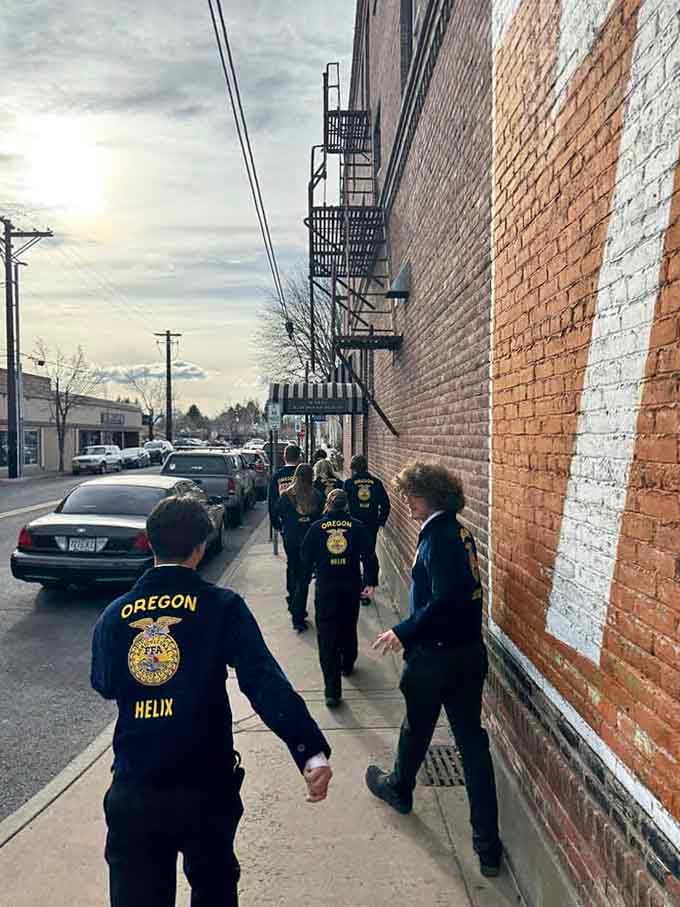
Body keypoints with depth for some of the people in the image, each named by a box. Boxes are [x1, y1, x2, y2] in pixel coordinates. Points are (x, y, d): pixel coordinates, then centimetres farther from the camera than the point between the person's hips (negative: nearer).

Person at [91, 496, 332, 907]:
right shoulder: (222, 607, -14)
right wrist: (312, 751, -29)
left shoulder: (115, 615, -4)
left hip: (132, 792, 1)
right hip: (205, 786, -1)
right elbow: (267, 683, -25)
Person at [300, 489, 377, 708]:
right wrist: (369, 580, 1)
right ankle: (347, 666, 44)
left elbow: (306, 557, 4)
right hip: (351, 586, 2)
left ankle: (332, 691, -5)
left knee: (327, 636, 0)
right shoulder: (357, 527, -1)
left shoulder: (317, 527, -1)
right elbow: (367, 555, -4)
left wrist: (305, 579, 18)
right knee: (349, 628, 23)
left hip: (325, 588, -1)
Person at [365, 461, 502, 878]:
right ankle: (488, 844, 18)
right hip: (469, 651, 7)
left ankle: (399, 788, 46)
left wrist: (404, 631, -18)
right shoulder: (459, 532, 5)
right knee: (472, 740, 12)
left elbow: (444, 600, -29)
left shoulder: (437, 536, -21)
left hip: (436, 655, -7)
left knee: (416, 728, 19)